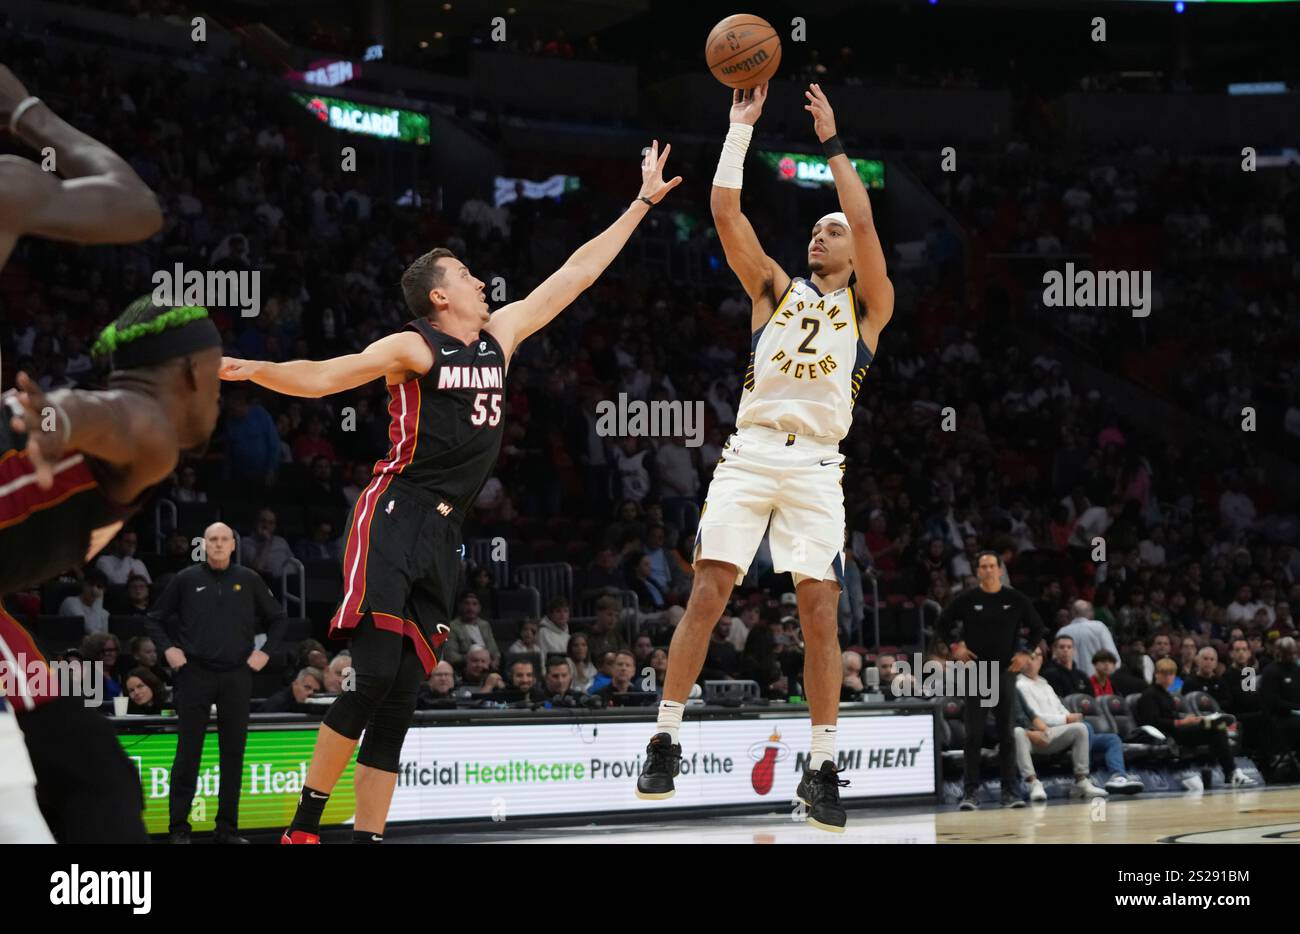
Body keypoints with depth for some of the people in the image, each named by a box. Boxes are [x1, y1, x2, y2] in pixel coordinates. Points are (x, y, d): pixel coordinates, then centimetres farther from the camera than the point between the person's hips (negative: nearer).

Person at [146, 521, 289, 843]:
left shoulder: (249, 580, 7)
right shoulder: (186, 580, 4)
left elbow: (278, 618, 16)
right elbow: (156, 618, 12)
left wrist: (267, 651, 4)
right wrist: (167, 648, -2)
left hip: (237, 676, 2)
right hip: (195, 674, -2)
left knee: (233, 753, 4)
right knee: (188, 753, -2)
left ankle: (227, 828, 10)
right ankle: (179, 827, 2)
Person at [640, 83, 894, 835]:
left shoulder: (868, 306, 11)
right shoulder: (776, 288, 16)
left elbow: (865, 221, -4)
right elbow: (726, 210, 6)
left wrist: (833, 143, -1)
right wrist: (743, 125, 4)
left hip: (816, 464, -1)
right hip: (750, 453, 1)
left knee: (821, 609, -6)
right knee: (708, 590, -8)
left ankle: (823, 767, -2)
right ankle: (667, 740, -3)